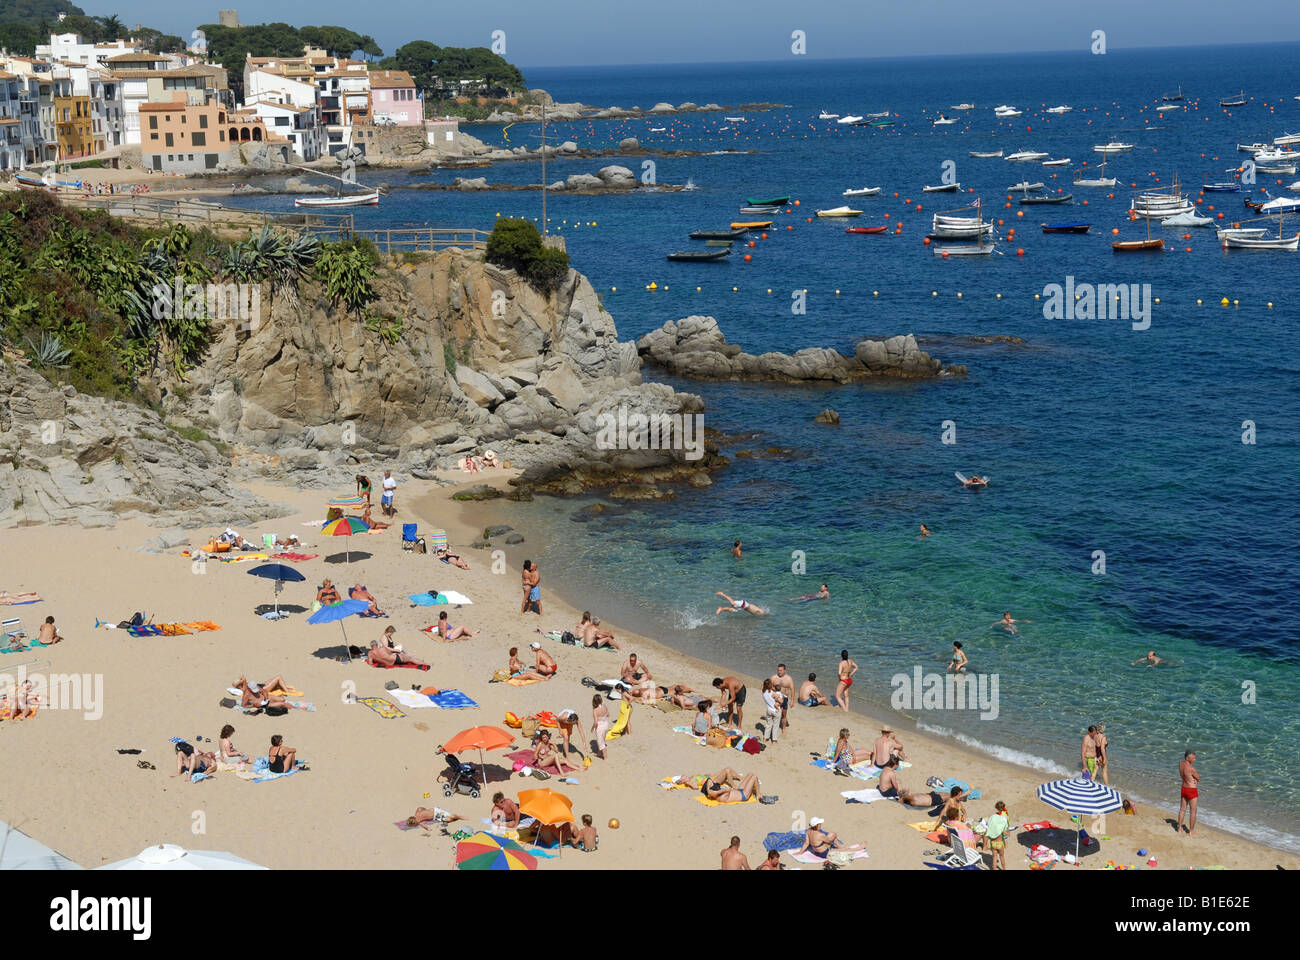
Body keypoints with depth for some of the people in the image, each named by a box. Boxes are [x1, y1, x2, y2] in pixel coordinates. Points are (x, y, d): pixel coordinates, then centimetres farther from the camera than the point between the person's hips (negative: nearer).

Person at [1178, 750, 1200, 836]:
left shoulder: (1180, 763, -5)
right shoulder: (1191, 769, -27)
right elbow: (1199, 779, -12)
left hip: (1183, 789, 7)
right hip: (1192, 790, -7)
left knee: (1182, 809, 18)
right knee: (1193, 812, 6)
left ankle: (1179, 829, 27)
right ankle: (1191, 831, 13)